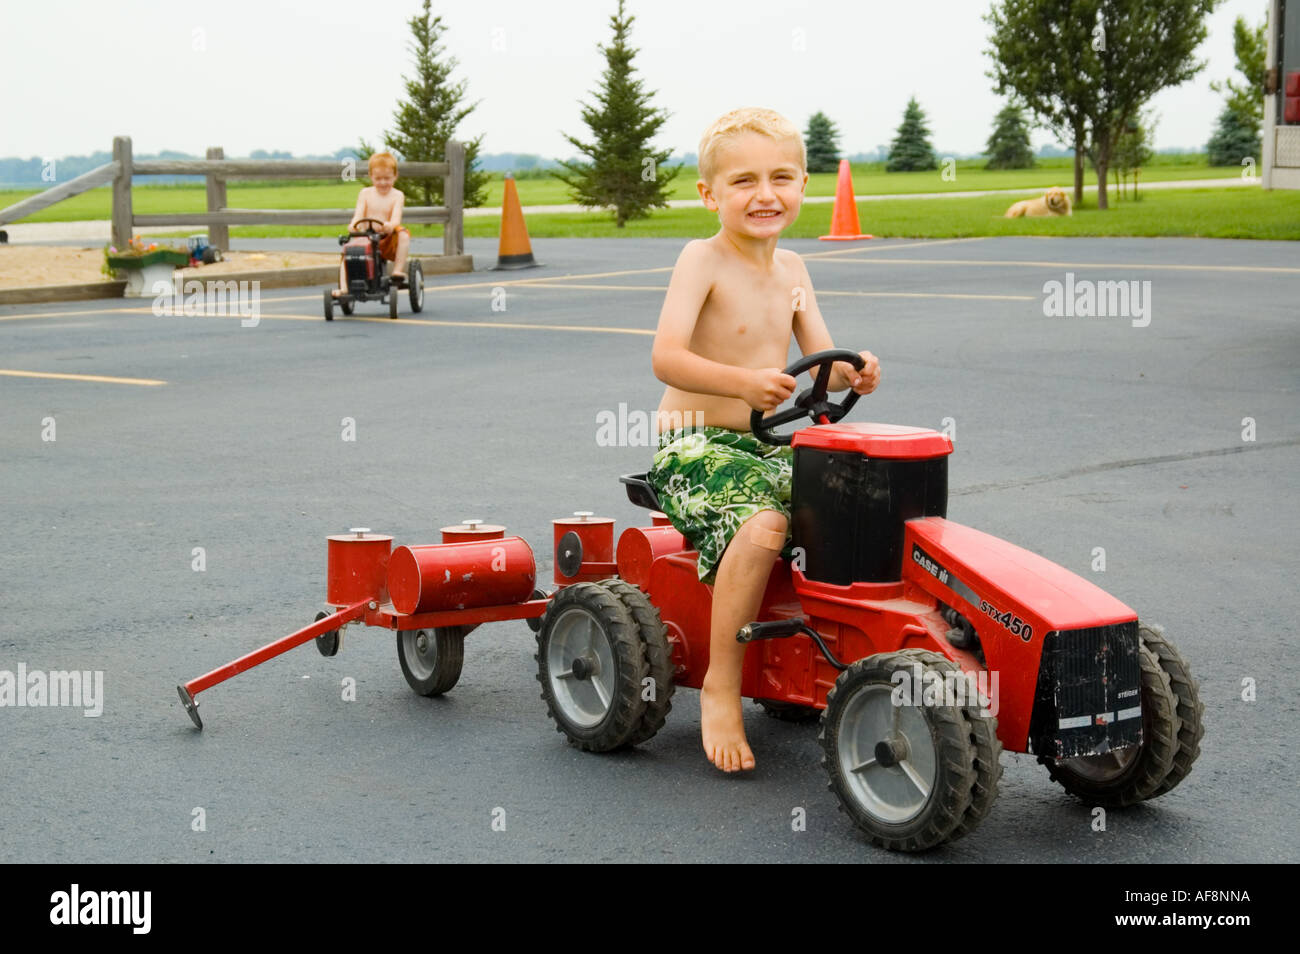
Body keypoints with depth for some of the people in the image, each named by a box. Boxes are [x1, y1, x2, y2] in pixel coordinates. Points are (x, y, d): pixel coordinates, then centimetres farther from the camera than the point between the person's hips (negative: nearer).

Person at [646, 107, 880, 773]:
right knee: (762, 525, -33)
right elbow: (666, 358, -24)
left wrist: (853, 372, -16)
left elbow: (822, 363, 8)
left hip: (760, 446, 7)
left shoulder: (790, 268, 11)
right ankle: (720, 686, -20)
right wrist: (744, 381, -39)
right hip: (692, 448, -7)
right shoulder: (702, 259, -11)